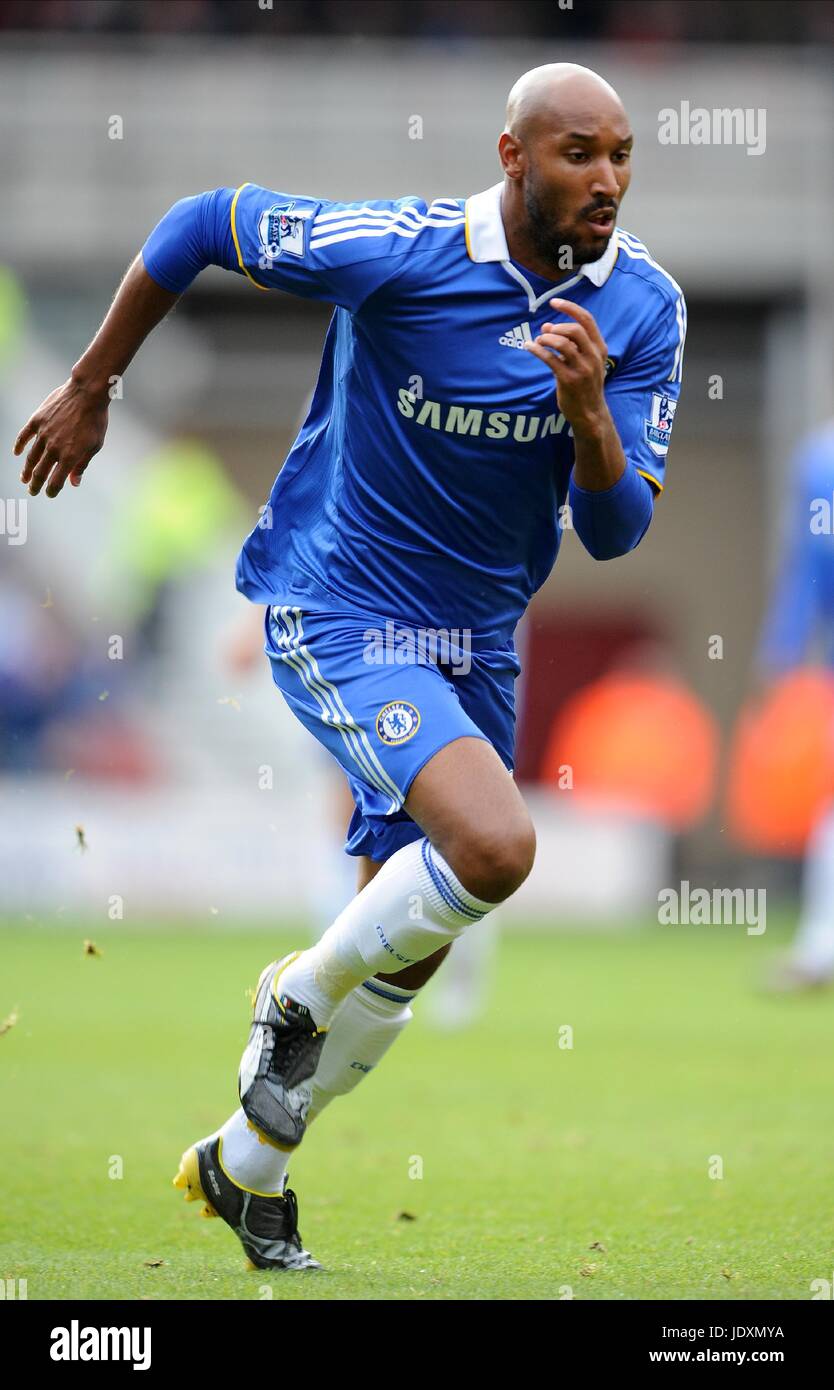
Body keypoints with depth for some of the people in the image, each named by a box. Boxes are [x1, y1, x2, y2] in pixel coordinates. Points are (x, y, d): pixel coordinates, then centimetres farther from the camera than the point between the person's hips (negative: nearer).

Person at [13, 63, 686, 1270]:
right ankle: (302, 998, 0)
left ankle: (247, 1166, 35)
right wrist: (88, 392, -1)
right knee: (493, 847, -28)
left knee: (408, 952, 13)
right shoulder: (398, 254, -22)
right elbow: (199, 226, -8)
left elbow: (615, 531, -9)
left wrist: (590, 410, -30)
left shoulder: (644, 309, -8)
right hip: (335, 615, -6)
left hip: (474, 642, 6)